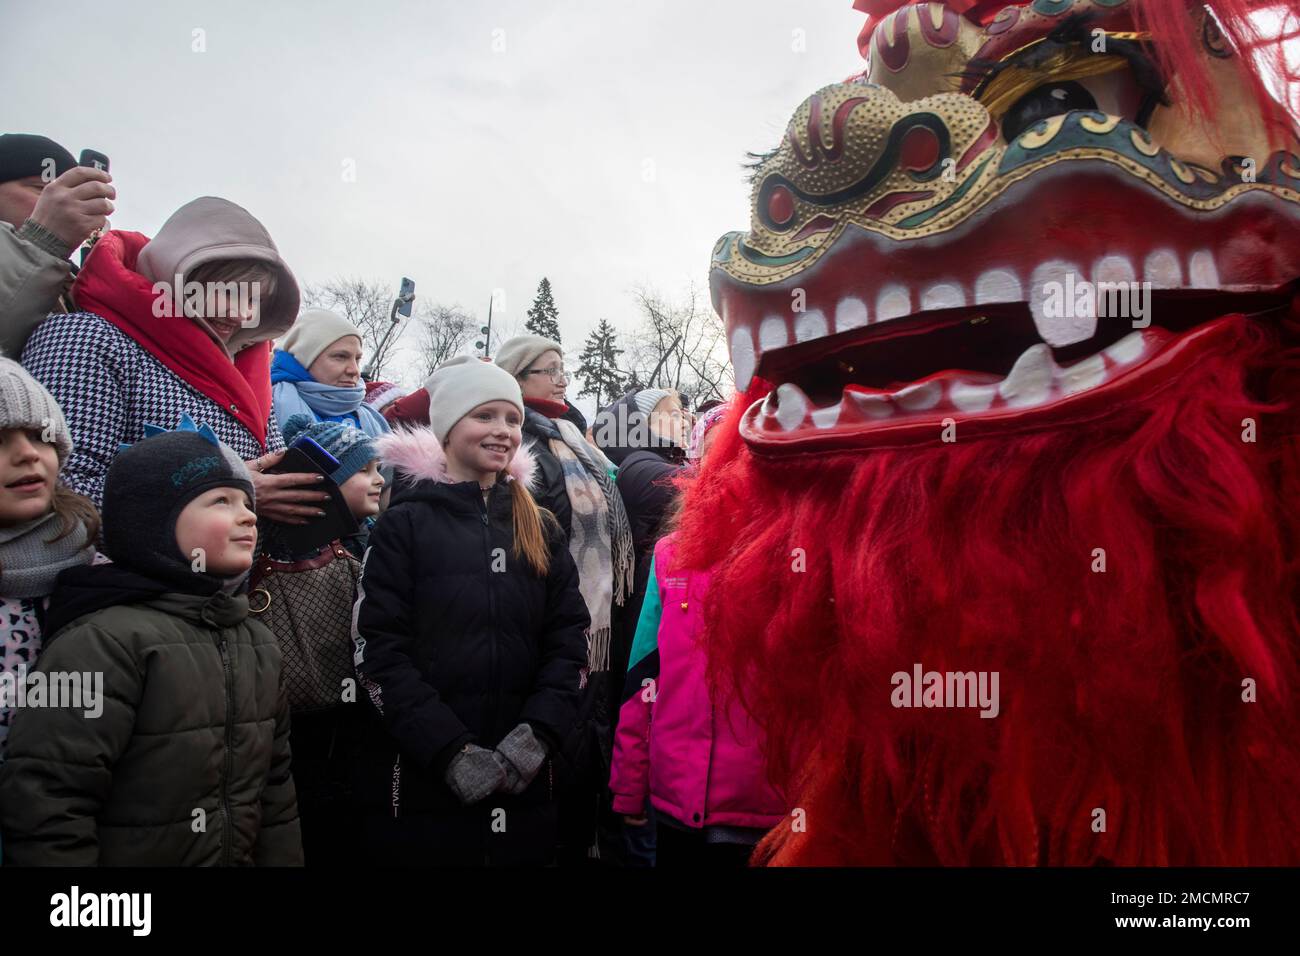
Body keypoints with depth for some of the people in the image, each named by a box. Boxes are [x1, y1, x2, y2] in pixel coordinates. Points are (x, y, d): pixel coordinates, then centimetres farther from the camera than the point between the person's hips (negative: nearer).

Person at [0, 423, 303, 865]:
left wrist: (281, 857, 8)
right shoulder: (104, 641, -22)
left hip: (241, 856, 7)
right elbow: (46, 799, -24)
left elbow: (274, 780, 8)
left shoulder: (259, 641, 2)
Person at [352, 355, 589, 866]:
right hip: (420, 784, -3)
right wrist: (451, 750, -16)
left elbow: (569, 638, 5)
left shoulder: (540, 528, 9)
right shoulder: (405, 525, -2)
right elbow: (378, 652, -8)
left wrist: (539, 732, -10)